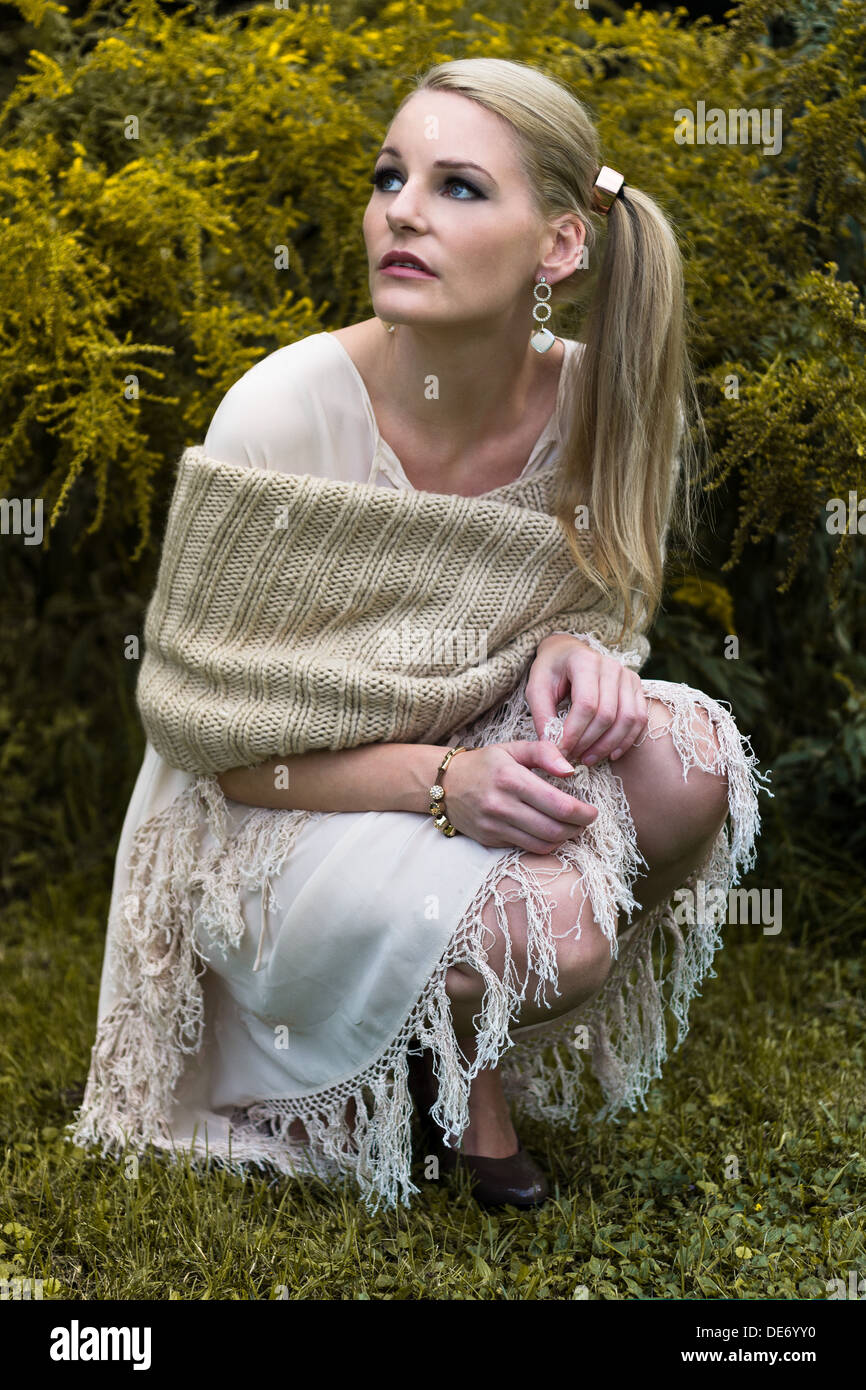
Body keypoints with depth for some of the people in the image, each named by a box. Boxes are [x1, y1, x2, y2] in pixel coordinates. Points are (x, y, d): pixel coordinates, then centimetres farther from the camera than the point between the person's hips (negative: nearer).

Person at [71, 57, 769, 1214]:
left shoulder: (586, 396, -11)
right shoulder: (283, 413, -24)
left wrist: (574, 651, -19)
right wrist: (443, 782, -31)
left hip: (471, 755, 5)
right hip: (278, 813, -5)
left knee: (686, 759, -24)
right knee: (550, 929, -31)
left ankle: (498, 1035, 3)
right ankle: (450, 1040, 8)